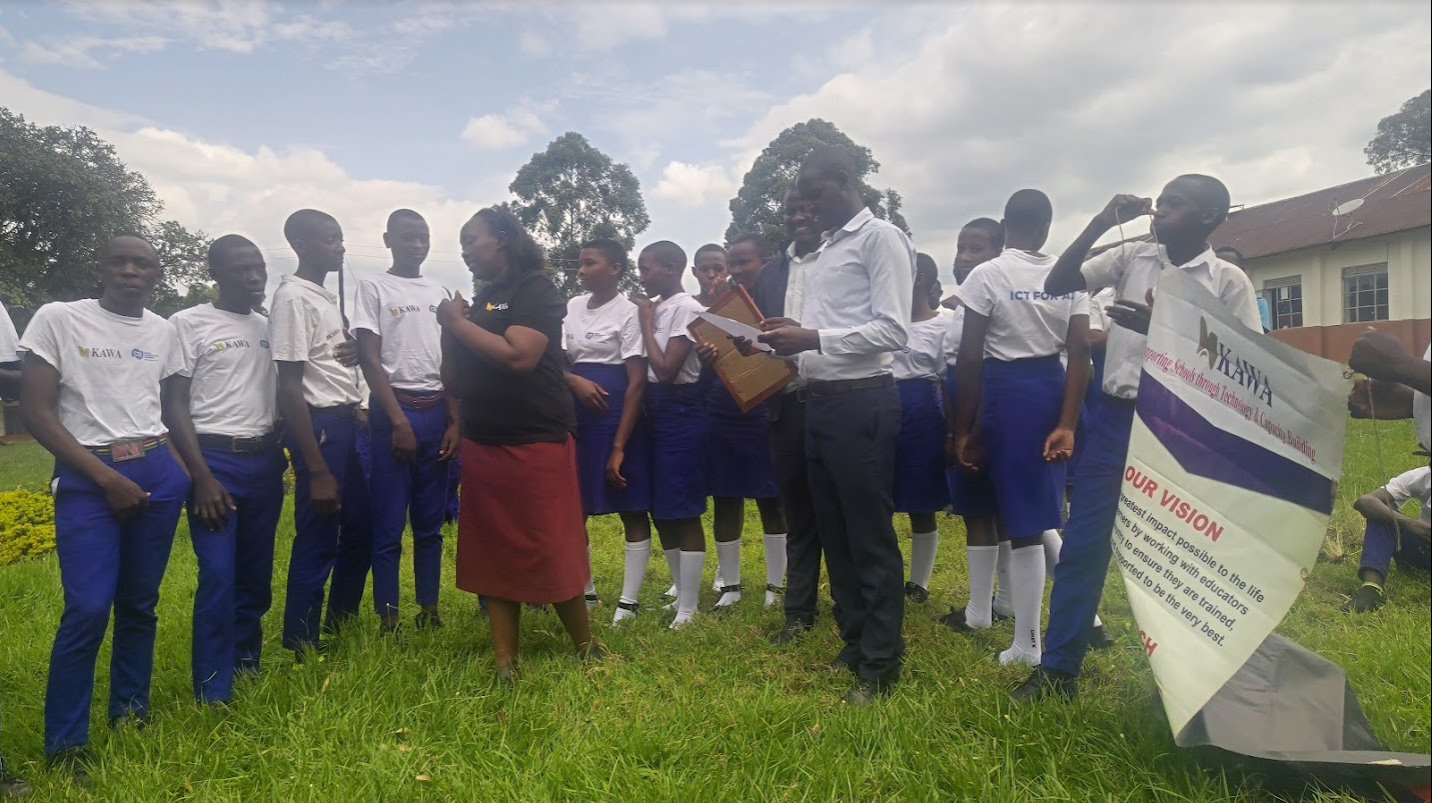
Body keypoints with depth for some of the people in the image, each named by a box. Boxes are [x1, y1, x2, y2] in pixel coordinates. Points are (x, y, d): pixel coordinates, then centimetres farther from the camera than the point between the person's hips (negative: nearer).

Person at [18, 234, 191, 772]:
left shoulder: (163, 331, 10)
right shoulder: (57, 319, -2)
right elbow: (37, 413, -5)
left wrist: (185, 472, 2)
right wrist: (106, 477, -11)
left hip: (158, 473, 4)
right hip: (87, 479, -4)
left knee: (140, 603, 10)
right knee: (88, 608, -9)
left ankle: (130, 712, 26)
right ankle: (64, 744, 8)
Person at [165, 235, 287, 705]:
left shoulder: (269, 328, 13)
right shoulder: (188, 323, -2)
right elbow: (175, 404, -6)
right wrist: (202, 477, -13)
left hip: (265, 463, 5)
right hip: (216, 461, -5)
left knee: (257, 574, 12)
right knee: (218, 576, -9)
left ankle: (247, 663, 29)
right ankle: (213, 693, 1)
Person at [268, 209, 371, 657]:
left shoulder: (327, 296, 14)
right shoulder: (294, 298, -13)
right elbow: (290, 389, -18)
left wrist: (355, 351, 1)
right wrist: (317, 470, -21)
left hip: (344, 422, 10)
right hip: (319, 425, -10)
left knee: (359, 532, 17)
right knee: (317, 544, 0)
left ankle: (338, 631, 34)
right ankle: (304, 652, 15)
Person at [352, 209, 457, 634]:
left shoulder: (439, 292, 14)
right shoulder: (373, 288, 1)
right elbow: (369, 359, -6)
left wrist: (455, 421, 4)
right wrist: (398, 420, -13)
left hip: (436, 413, 5)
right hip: (393, 412, -4)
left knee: (430, 523, 10)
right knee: (388, 524, -1)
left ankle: (430, 609, 18)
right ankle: (387, 619, 8)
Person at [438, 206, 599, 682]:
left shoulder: (536, 289, -5)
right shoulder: (482, 300, 16)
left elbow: (520, 356, -22)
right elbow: (455, 379, 16)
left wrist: (460, 323, -10)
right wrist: (449, 329, 1)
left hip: (536, 445, -7)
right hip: (482, 446, 7)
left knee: (551, 556, -1)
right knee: (493, 556, 8)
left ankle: (585, 647, 19)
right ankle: (504, 662, 18)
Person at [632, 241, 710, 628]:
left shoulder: (686, 308, -12)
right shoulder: (653, 307, 12)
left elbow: (665, 370, -18)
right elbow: (647, 369, 9)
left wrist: (646, 324, -11)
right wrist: (646, 318, 3)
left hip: (681, 413, -9)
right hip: (655, 411, 9)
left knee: (683, 513, -3)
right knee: (660, 509, 14)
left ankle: (688, 610, 8)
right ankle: (681, 596, 28)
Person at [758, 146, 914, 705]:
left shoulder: (881, 238, -6)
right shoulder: (827, 249, 19)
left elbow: (892, 330, -16)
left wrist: (812, 338, -20)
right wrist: (792, 339, 1)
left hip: (861, 402, -9)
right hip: (820, 401, 9)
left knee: (871, 537, 0)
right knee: (834, 532, 15)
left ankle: (880, 664, 13)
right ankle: (854, 643, 29)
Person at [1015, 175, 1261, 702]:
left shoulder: (1229, 281, 0)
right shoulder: (1132, 258, 8)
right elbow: (1057, 286, 4)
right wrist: (1101, 223, -3)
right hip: (1115, 418, 2)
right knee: (1082, 543, 1)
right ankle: (1057, 669, 11)